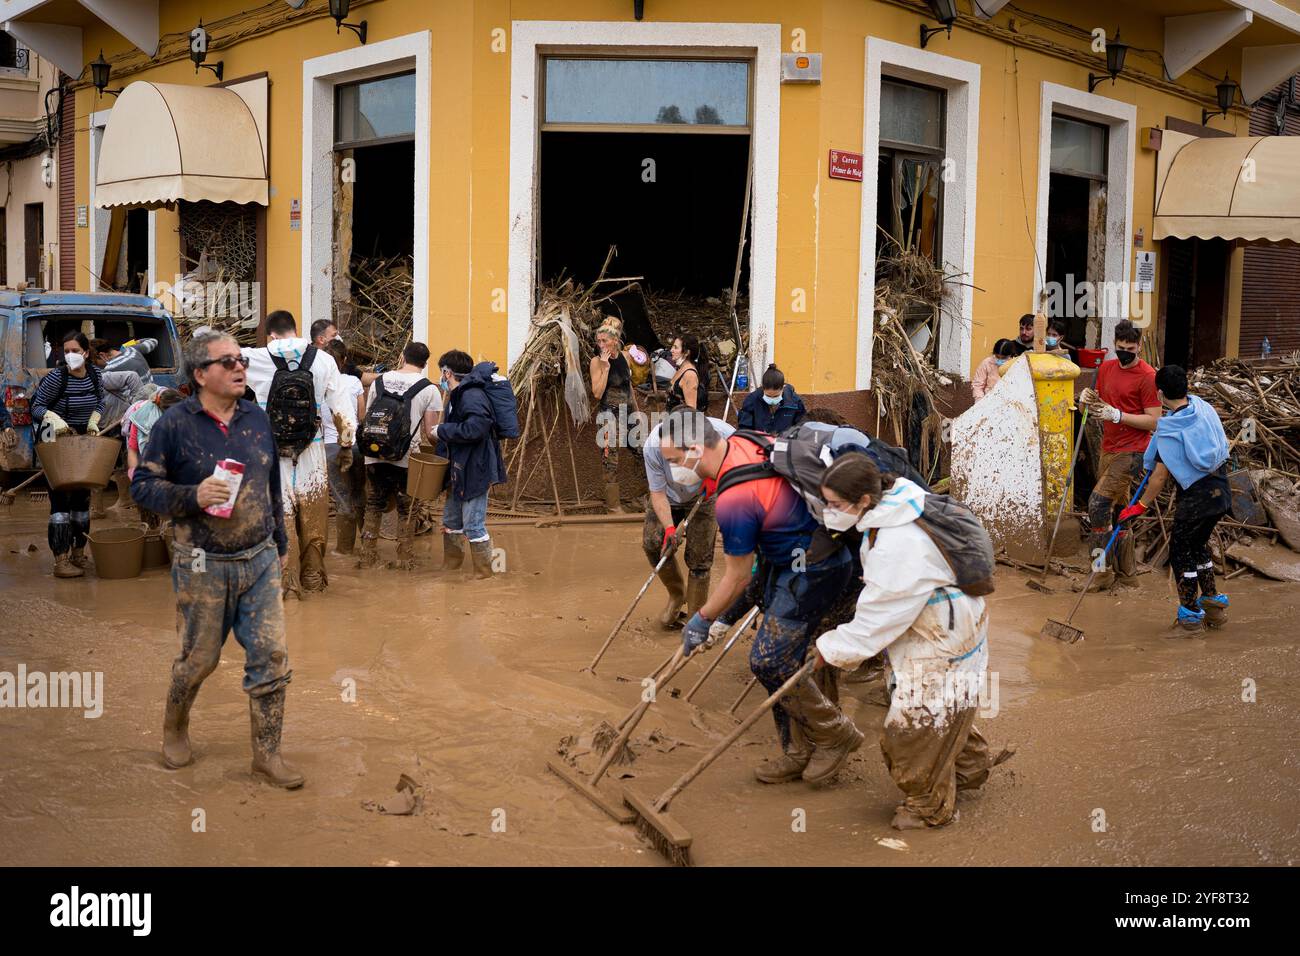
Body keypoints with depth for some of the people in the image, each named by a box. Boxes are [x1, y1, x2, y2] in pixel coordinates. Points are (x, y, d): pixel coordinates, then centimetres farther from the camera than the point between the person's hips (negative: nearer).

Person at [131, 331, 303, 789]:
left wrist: (280, 542, 22)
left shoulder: (257, 418, 7)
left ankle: (267, 752, 13)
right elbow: (142, 485, -6)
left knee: (271, 656, 0)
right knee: (199, 658, 9)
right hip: (204, 568, -4)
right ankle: (174, 729, 38)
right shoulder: (174, 424, -8)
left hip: (260, 562, 4)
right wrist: (193, 495, -23)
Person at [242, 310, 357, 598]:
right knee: (313, 517, 12)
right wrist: (346, 445, 12)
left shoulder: (255, 360, -4)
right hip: (311, 450, 1)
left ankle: (288, 582, 8)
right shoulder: (322, 361, -2)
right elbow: (342, 408, 2)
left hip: (273, 452, -1)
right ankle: (313, 577, 23)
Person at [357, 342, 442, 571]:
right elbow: (430, 433, -8)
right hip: (407, 460, -3)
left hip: (375, 457, 3)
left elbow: (366, 420, 10)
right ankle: (405, 560, 14)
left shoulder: (379, 382, 4)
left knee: (373, 506, 16)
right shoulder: (429, 389, -7)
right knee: (407, 510, 10)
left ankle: (367, 557, 21)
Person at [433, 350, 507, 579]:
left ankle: (484, 575, 6)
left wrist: (442, 431, -20)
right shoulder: (457, 395, 13)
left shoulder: (472, 395, -19)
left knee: (474, 526, -5)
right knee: (451, 522, 19)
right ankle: (450, 569, 32)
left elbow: (476, 429, -30)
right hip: (459, 471, 11)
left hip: (474, 471, -11)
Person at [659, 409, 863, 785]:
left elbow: (738, 578, -18)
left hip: (812, 570, -10)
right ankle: (799, 753, 24)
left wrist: (703, 619, -3)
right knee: (781, 658, 13)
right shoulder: (741, 442, -3)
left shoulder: (734, 500, -29)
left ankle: (835, 733, 9)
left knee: (768, 662, -9)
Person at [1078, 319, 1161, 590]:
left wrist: (1117, 415, -22)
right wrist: (1089, 398, -2)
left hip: (1131, 452, -8)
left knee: (1098, 503, -17)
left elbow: (1154, 421, -15)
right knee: (1118, 507, 16)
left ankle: (1103, 569, -9)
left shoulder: (1147, 376, -13)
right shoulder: (1106, 368, 9)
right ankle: (1125, 564, 30)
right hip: (1108, 448, 8)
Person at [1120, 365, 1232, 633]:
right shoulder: (1204, 407, 0)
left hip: (1196, 498, -7)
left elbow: (1160, 476, -17)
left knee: (1180, 552, 7)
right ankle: (1213, 603, 28)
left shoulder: (1169, 432, -20)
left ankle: (1190, 614, 13)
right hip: (1221, 492, 7)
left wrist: (1141, 506, -7)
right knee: (1199, 544, 23)